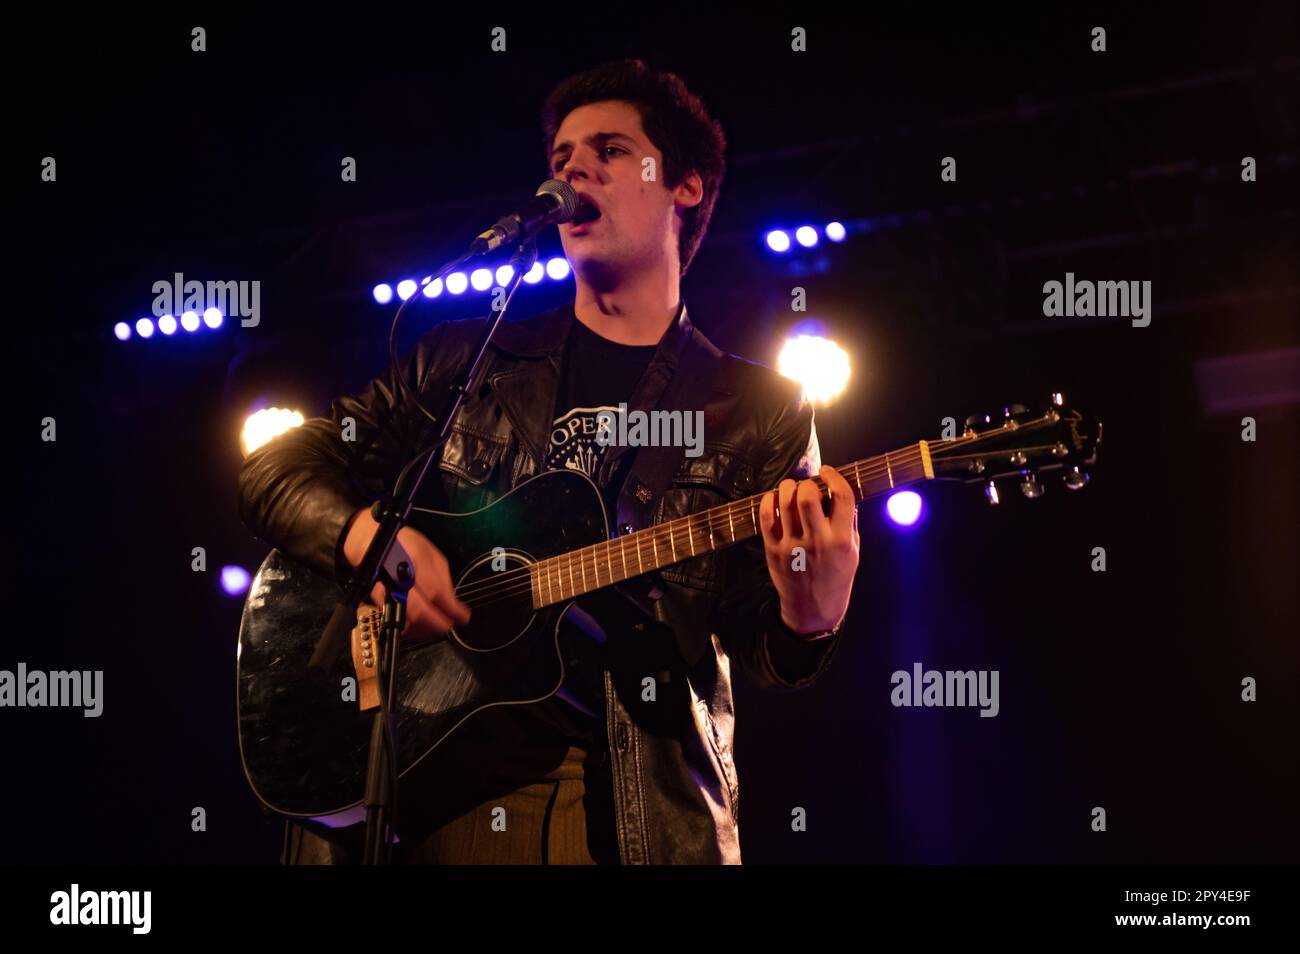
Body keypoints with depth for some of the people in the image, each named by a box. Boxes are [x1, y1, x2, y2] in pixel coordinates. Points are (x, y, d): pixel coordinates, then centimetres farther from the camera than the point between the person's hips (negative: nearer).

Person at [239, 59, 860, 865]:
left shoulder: (758, 409, 9)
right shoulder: (467, 359, 13)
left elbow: (761, 650, 4)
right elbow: (279, 466, 12)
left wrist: (810, 617, -20)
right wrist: (366, 537, -8)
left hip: (641, 802, -1)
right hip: (429, 779, 1)